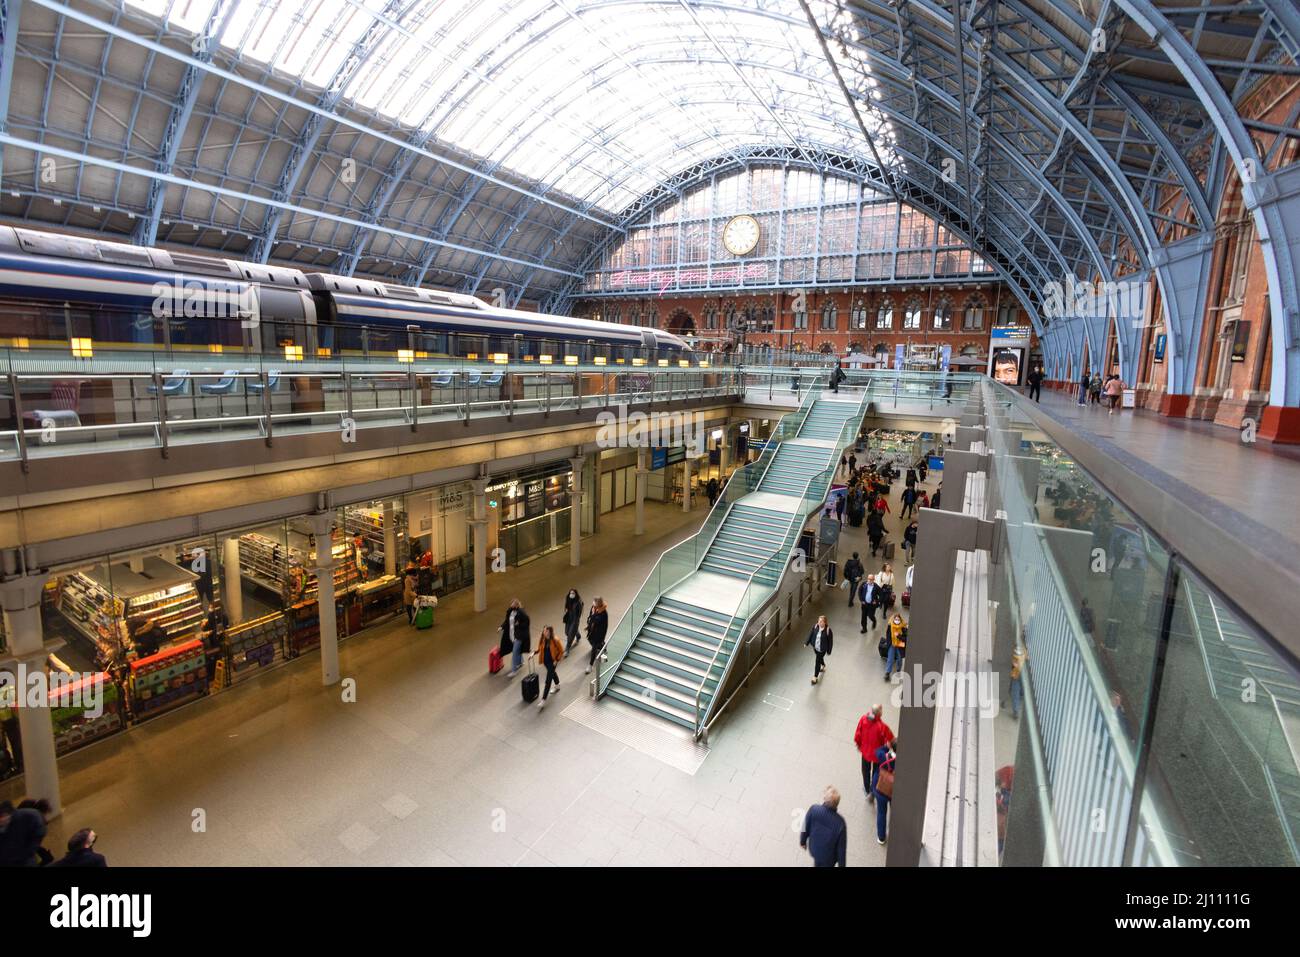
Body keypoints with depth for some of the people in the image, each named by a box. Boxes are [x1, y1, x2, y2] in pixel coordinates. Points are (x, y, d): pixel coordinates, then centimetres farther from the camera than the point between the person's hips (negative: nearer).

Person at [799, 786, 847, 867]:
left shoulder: (813, 809, -30)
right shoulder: (840, 823, -34)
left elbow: (805, 827, -13)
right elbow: (841, 847, -20)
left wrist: (803, 841, 8)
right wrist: (841, 864, -2)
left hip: (814, 848, 2)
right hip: (828, 857, -2)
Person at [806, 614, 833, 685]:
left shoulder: (828, 630, -26)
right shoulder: (815, 626, -14)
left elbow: (830, 641, -15)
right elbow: (811, 634, 2)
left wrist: (829, 651, -8)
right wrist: (807, 642, 6)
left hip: (822, 649, -5)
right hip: (815, 647, 5)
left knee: (817, 662, 2)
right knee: (819, 658, 30)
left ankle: (815, 677, 19)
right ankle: (823, 665, 62)